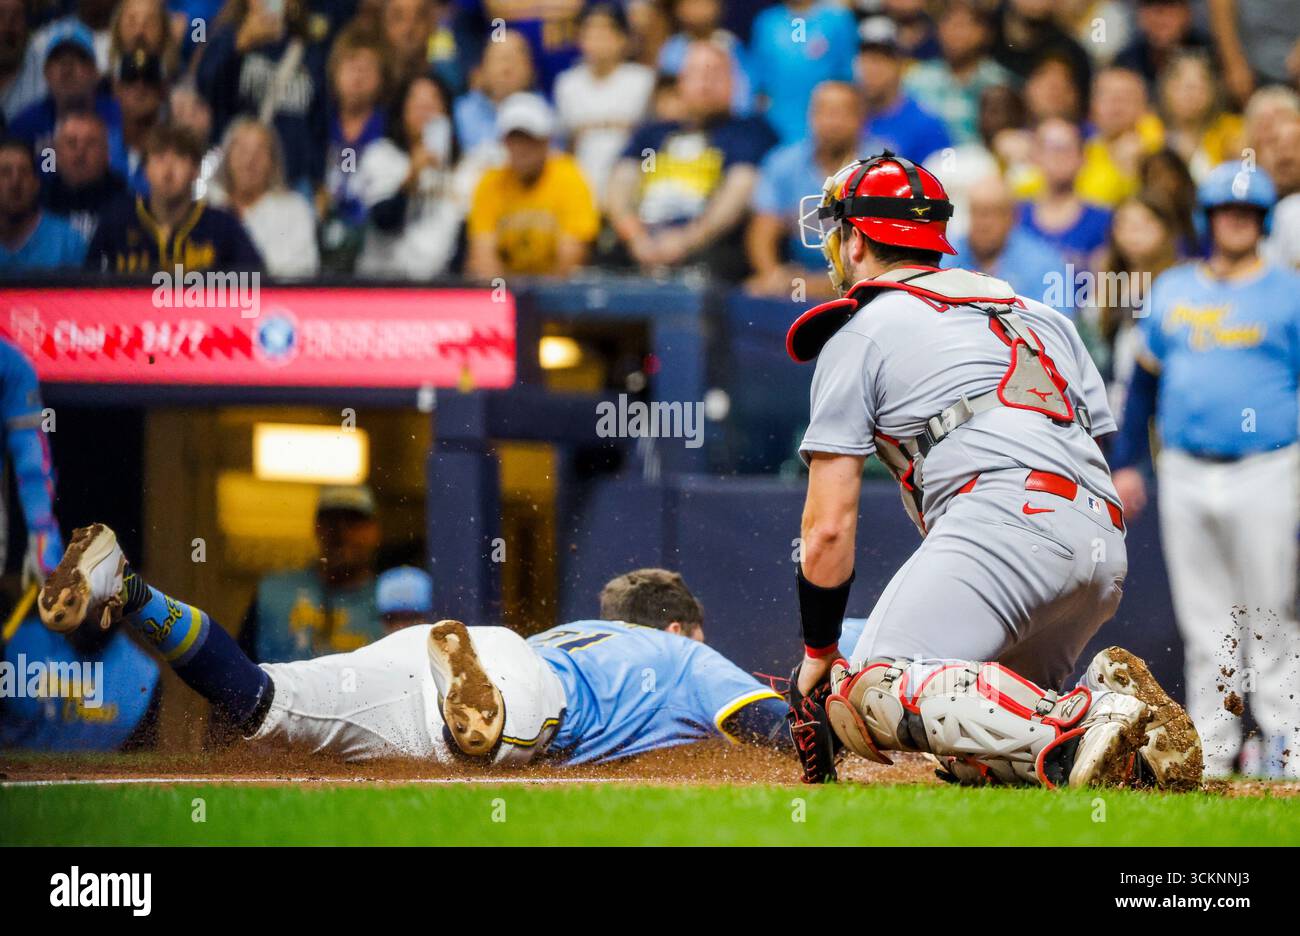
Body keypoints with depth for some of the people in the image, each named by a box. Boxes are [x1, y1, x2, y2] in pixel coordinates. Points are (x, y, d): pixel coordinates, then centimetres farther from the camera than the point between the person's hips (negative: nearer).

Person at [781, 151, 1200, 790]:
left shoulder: (856, 335, 14)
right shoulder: (1038, 313, 33)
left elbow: (828, 527, 9)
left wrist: (818, 656, 18)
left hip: (1003, 517, -7)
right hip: (1105, 545, 7)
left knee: (864, 695, -16)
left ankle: (1076, 725, -36)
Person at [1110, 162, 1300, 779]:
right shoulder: (1172, 290, 13)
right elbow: (1144, 380, 18)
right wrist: (1125, 463, 12)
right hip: (1184, 478, 4)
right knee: (1202, 620, 7)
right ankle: (1211, 746, 12)